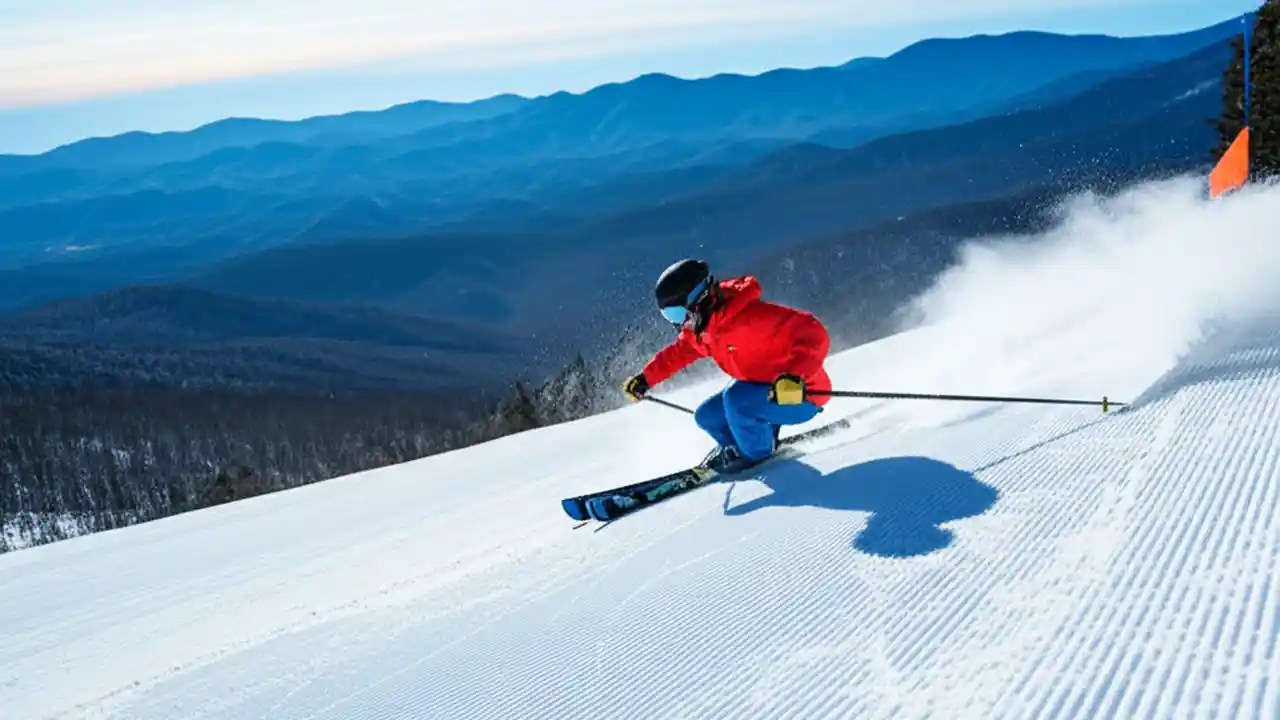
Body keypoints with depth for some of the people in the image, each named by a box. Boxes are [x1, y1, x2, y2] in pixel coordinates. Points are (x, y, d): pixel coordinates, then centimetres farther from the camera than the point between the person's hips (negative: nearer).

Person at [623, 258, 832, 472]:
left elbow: (813, 334, -36)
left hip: (803, 395, -9)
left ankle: (757, 453, -2)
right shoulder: (702, 329, -1)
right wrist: (645, 378, 20)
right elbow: (679, 352, 21)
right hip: (765, 393, 9)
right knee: (707, 417, 6)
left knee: (736, 397, -29)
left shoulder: (750, 317, -30)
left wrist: (795, 377, -49)